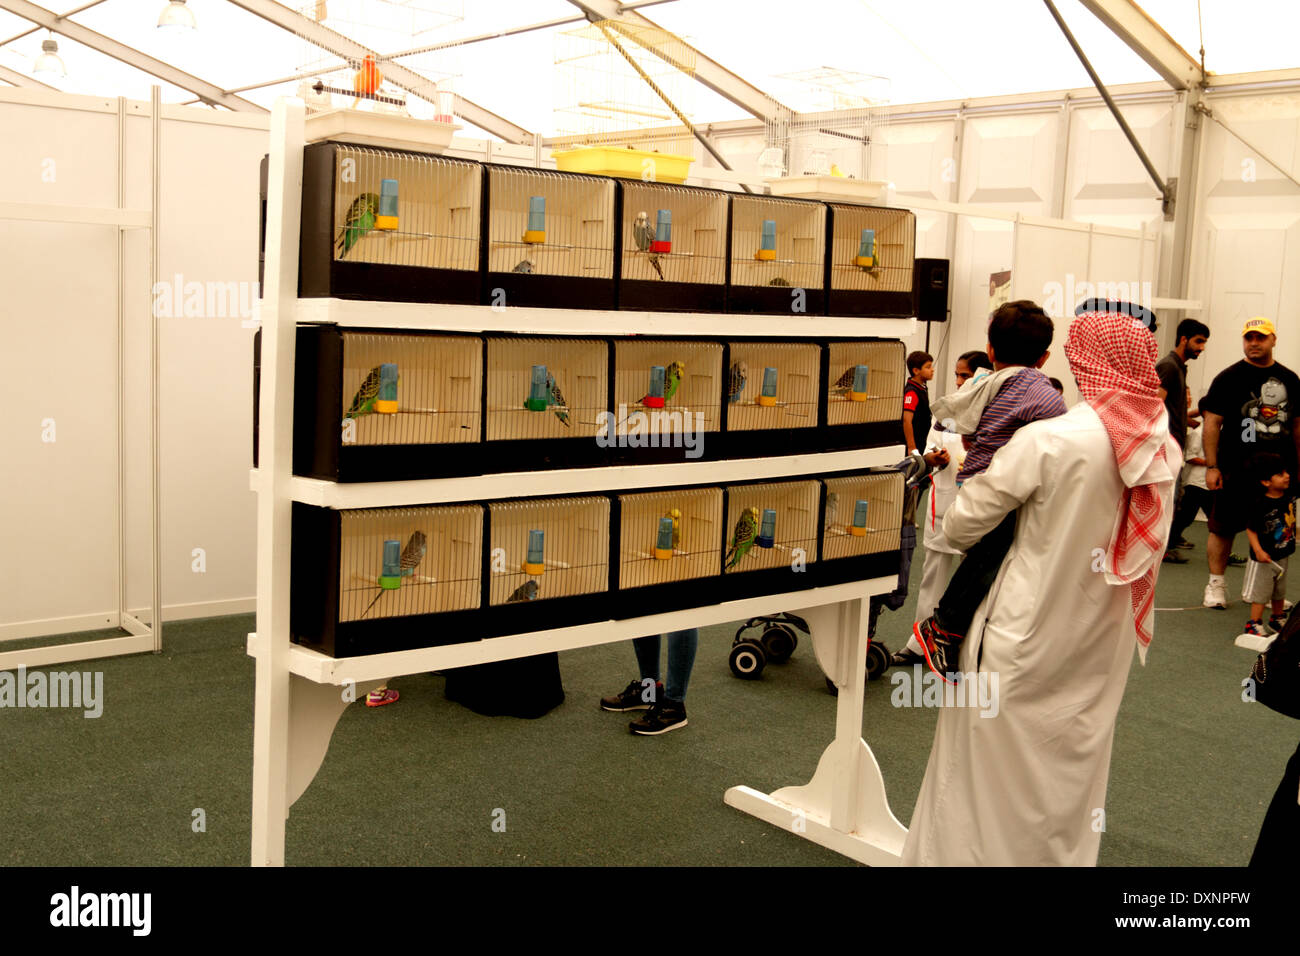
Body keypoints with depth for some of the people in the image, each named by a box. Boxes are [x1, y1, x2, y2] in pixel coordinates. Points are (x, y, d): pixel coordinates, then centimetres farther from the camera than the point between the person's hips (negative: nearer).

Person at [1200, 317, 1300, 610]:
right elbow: (1212, 423, -4)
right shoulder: (1229, 378, -1)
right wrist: (1212, 467, -10)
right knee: (1224, 528, 1)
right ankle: (1215, 585, 12)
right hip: (1236, 470, -4)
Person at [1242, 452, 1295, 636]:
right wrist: (1258, 550, -28)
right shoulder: (1259, 504, -24)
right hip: (1265, 556, -7)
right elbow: (1251, 529, -20)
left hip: (1283, 555, 7)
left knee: (1279, 591, 22)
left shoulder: (1290, 494, -5)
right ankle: (1254, 624, 11)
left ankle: (1278, 620, 38)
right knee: (1260, 592, 1)